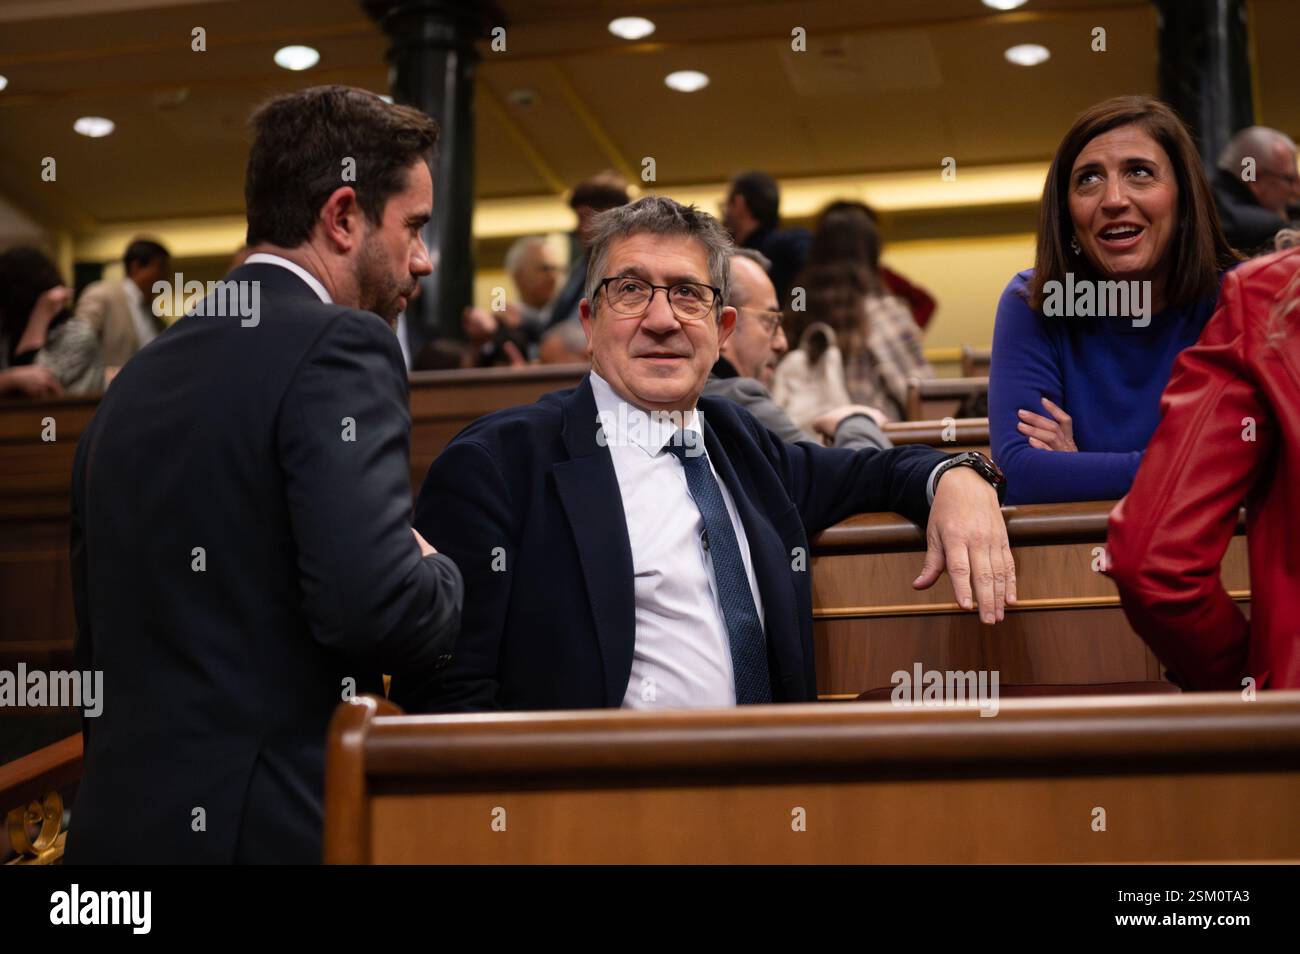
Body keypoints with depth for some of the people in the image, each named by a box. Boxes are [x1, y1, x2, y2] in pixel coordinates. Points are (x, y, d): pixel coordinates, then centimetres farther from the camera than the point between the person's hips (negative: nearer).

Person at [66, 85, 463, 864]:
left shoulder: (138, 373, 10)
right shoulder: (339, 347, -12)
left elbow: (98, 646, 15)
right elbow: (373, 601, -24)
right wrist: (446, 579, -4)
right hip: (276, 825, -7)